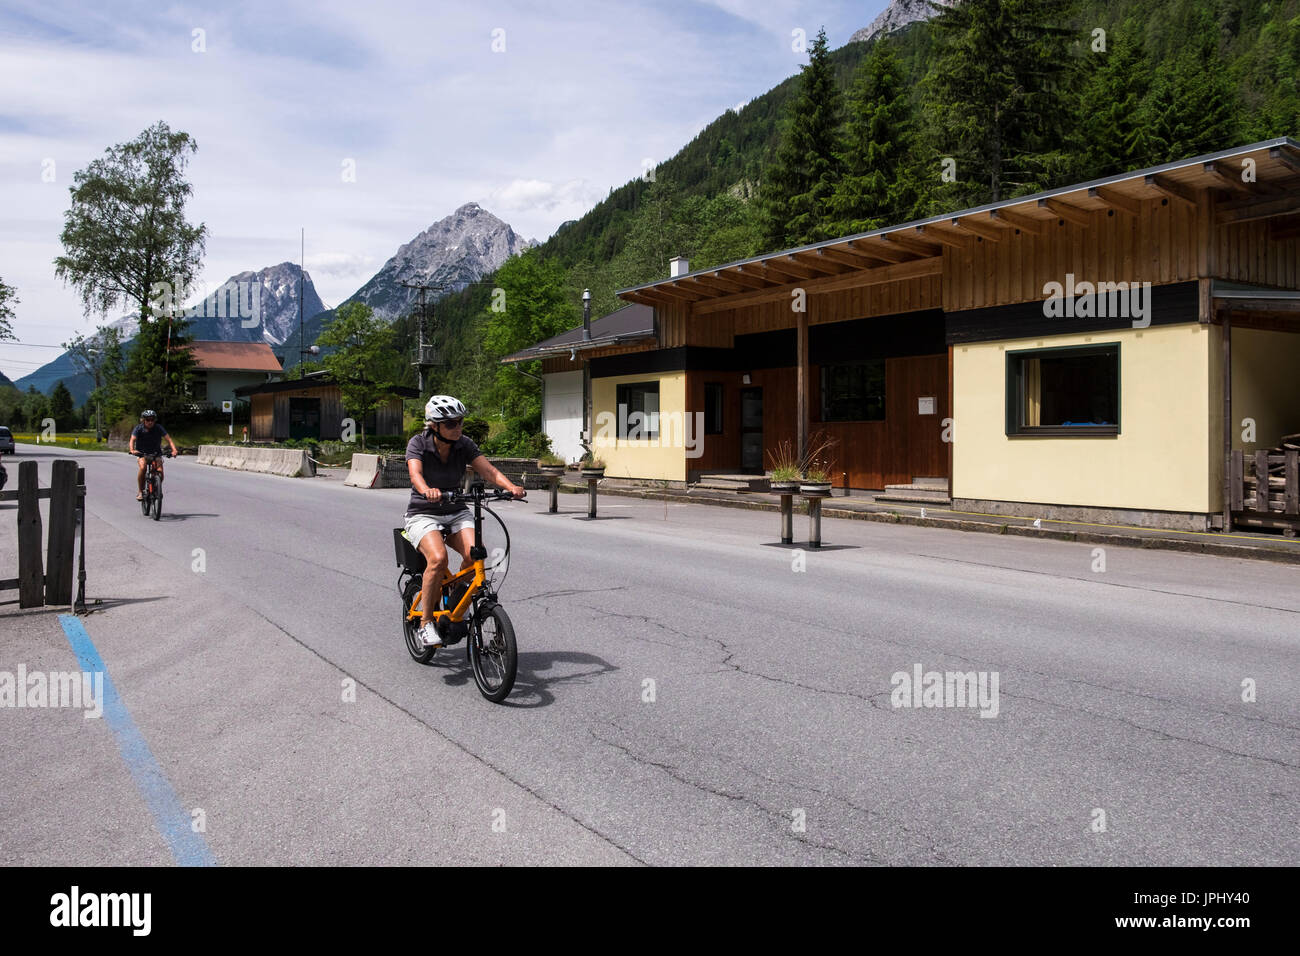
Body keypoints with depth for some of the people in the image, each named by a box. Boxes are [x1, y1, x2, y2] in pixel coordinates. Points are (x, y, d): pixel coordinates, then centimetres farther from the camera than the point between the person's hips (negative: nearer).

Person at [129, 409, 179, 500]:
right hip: (142, 453, -1)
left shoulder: (158, 428, -8)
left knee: (160, 471, -21)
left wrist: (174, 450, -33)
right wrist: (132, 450, -41)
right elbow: (133, 439, -20)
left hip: (156, 453, 1)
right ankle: (140, 491, -16)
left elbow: (168, 438, -16)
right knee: (142, 467, -30)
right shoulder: (138, 428, -8)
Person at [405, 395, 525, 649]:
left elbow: (489, 470, -15)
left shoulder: (465, 445, -4)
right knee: (438, 558, -31)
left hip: (456, 513, 3)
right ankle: (426, 623, -15)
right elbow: (415, 473, -30)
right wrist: (427, 491, -53)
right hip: (423, 514, -3)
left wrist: (511, 486, -36)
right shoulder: (418, 443, -12)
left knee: (474, 554, -25)